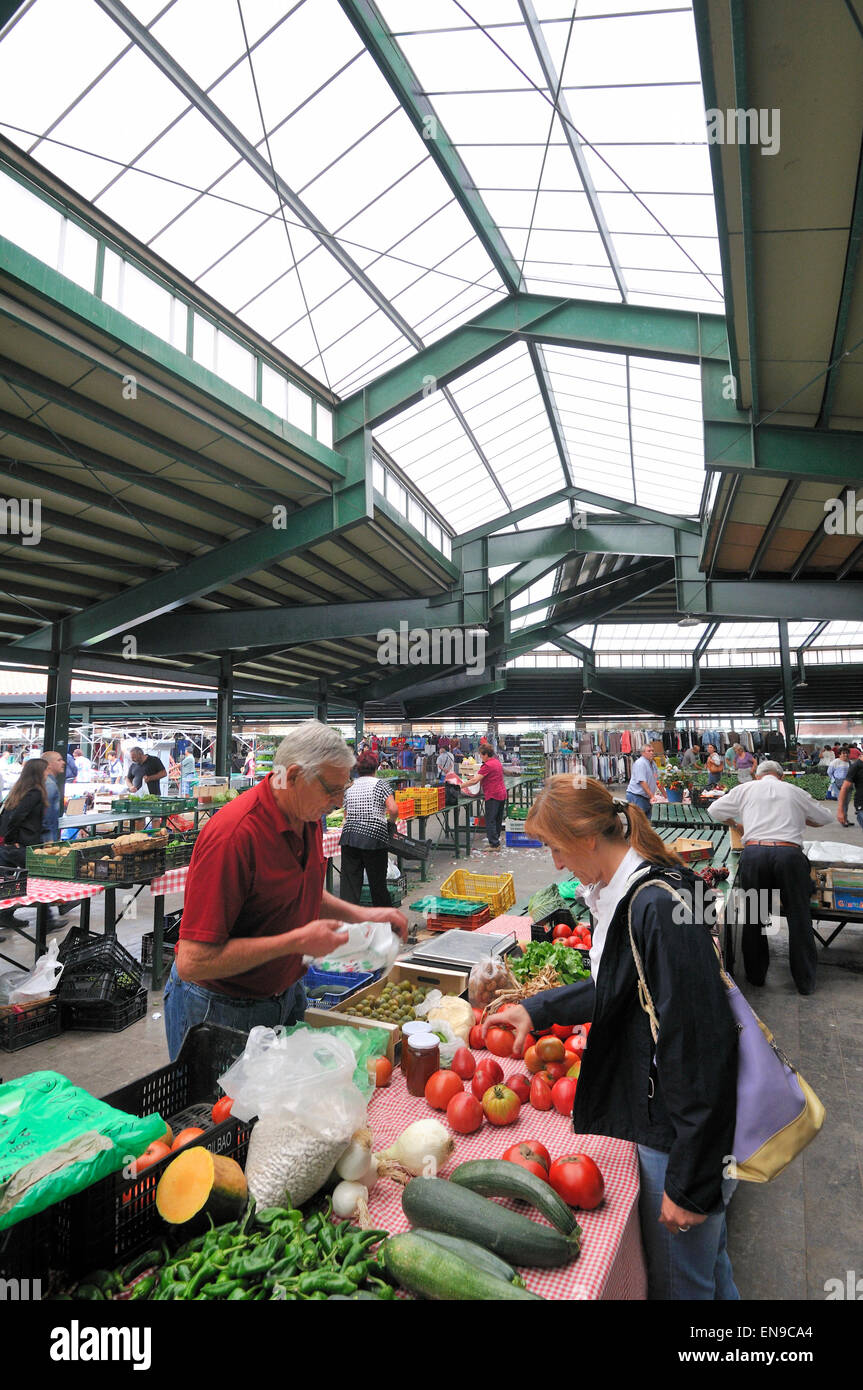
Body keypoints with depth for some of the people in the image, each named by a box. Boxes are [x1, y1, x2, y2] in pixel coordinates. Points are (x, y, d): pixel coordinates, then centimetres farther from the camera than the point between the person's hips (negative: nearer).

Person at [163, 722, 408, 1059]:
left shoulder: (308, 819, -3)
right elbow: (193, 962, -31)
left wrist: (361, 915, 0)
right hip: (221, 1010, -7)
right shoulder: (233, 835, -30)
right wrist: (297, 941, -28)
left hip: (286, 992, 8)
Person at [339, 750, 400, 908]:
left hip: (349, 837, 3)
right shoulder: (379, 783, 0)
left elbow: (346, 815, 15)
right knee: (377, 882, 11)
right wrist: (391, 821, 8)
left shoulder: (350, 787, 13)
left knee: (350, 880, 4)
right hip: (374, 838, -3)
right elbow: (393, 810, -11)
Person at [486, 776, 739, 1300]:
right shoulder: (629, 892, 1)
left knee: (679, 1281, 16)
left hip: (682, 1133, -8)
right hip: (658, 1118, 8)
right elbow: (616, 989, 15)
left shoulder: (659, 904, -29)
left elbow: (698, 1049, -27)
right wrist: (536, 1009, 19)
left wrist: (690, 1182, -20)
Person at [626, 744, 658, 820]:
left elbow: (654, 780, 25)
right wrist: (652, 796, -23)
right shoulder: (640, 763, -14)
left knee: (647, 821, 7)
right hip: (636, 796, -9)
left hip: (646, 797, 9)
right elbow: (642, 782, -21)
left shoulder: (652, 763, 15)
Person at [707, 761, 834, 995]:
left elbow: (714, 811, 23)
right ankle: (805, 982, 22)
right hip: (789, 852, 0)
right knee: (799, 918, 13)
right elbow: (827, 817, 27)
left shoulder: (745, 789, 16)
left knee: (753, 917, 13)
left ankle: (755, 975, 25)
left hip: (754, 851, 0)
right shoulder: (794, 791, 16)